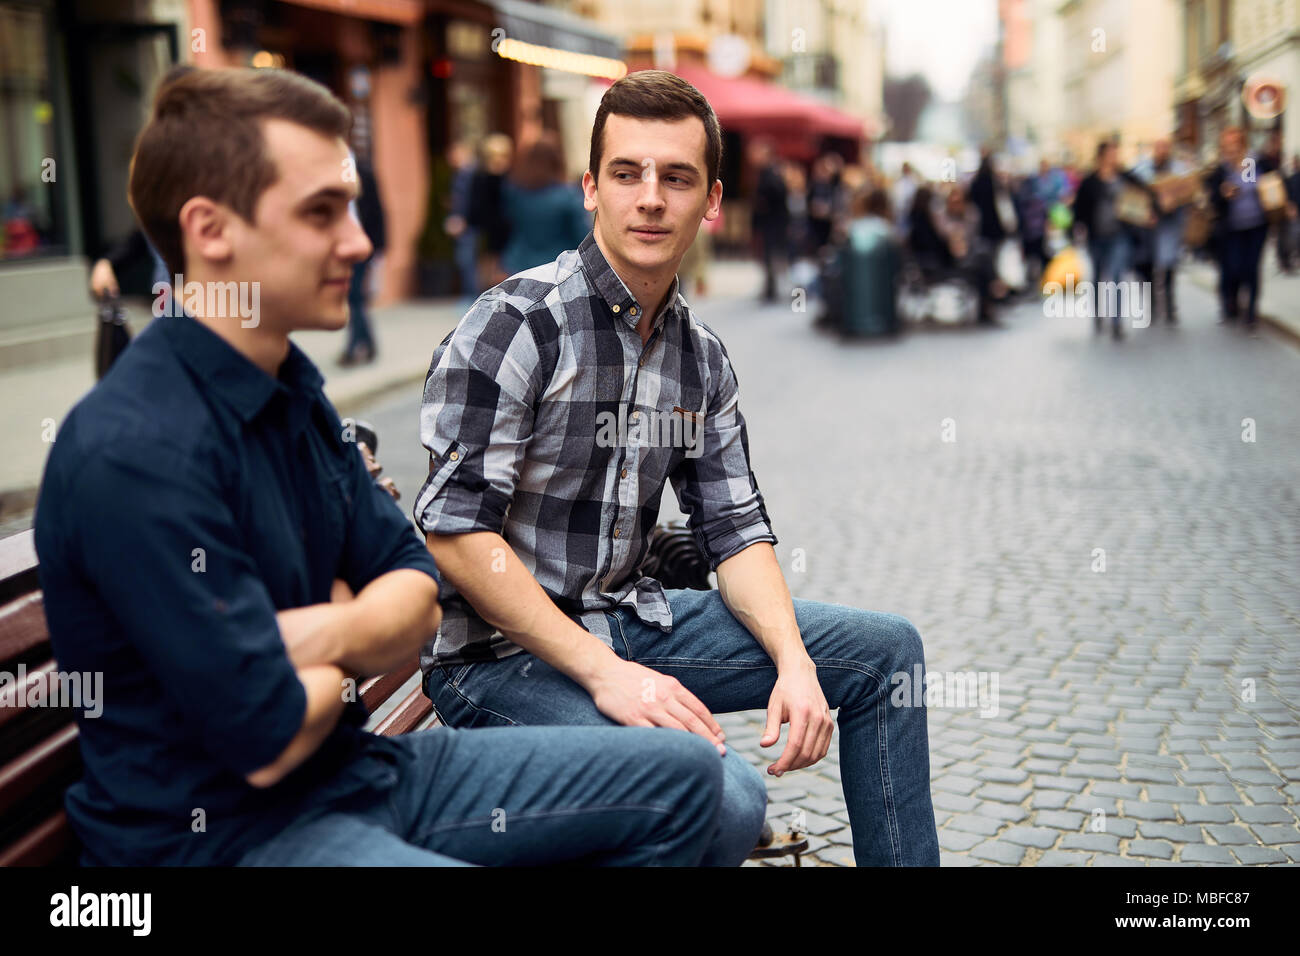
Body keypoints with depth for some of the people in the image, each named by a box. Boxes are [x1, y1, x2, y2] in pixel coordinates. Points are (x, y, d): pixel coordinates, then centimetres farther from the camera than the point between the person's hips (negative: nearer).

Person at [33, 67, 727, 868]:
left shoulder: (292, 388, 7)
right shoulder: (136, 451, -23)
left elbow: (419, 599, 7)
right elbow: (267, 741, -23)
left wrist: (321, 638, -15)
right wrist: (353, 645, -2)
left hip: (355, 767, 9)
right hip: (221, 830, -9)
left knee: (683, 777, 9)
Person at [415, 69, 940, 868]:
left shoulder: (704, 357, 7)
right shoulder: (516, 323, -15)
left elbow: (736, 528, 10)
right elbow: (457, 532, -21)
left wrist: (794, 661, -7)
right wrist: (604, 673, -23)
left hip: (633, 621, 8)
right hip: (503, 653, -7)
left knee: (885, 649, 9)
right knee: (723, 795, -31)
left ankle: (902, 861, 23)